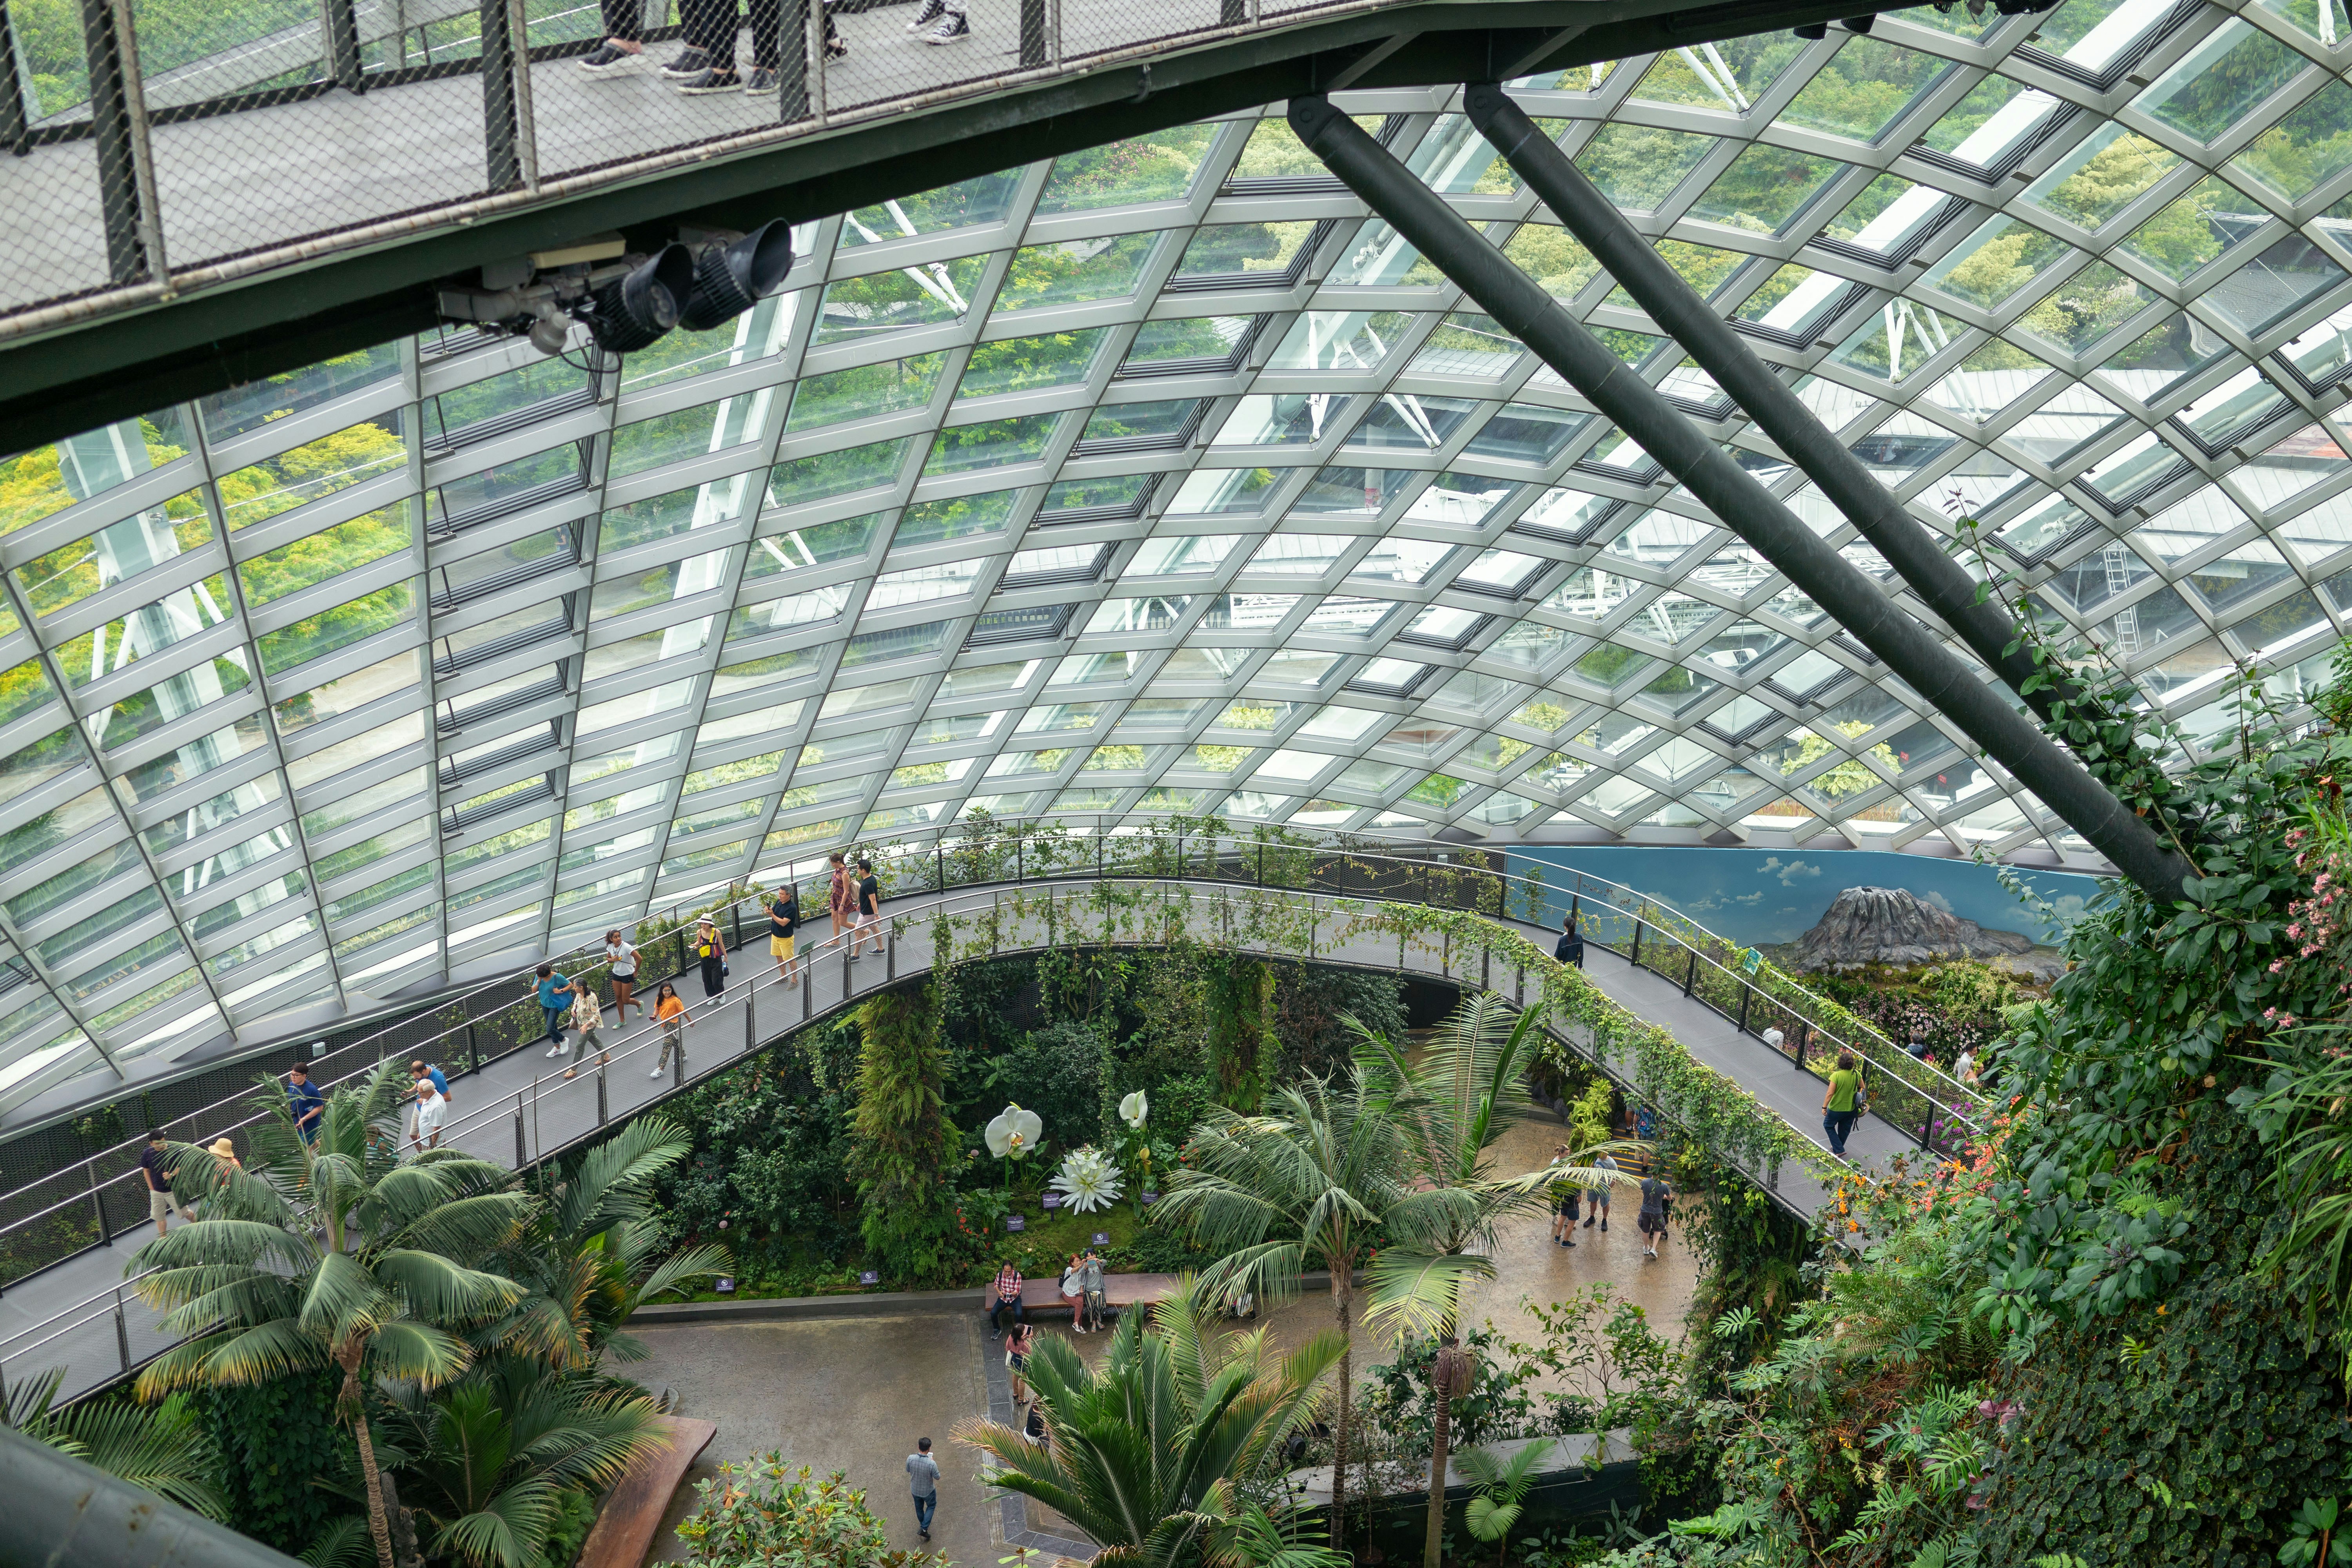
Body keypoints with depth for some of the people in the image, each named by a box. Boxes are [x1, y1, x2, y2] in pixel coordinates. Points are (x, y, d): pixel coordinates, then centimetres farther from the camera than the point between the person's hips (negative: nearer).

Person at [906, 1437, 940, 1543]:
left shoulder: (911, 1458, -26)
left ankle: (923, 1525, 51)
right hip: (928, 1491, -3)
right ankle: (924, 1528, 20)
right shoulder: (931, 1464, -36)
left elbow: (908, 1470, -5)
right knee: (931, 1506, 26)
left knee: (919, 1508, 29)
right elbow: (937, 1477, -18)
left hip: (915, 1489, 3)